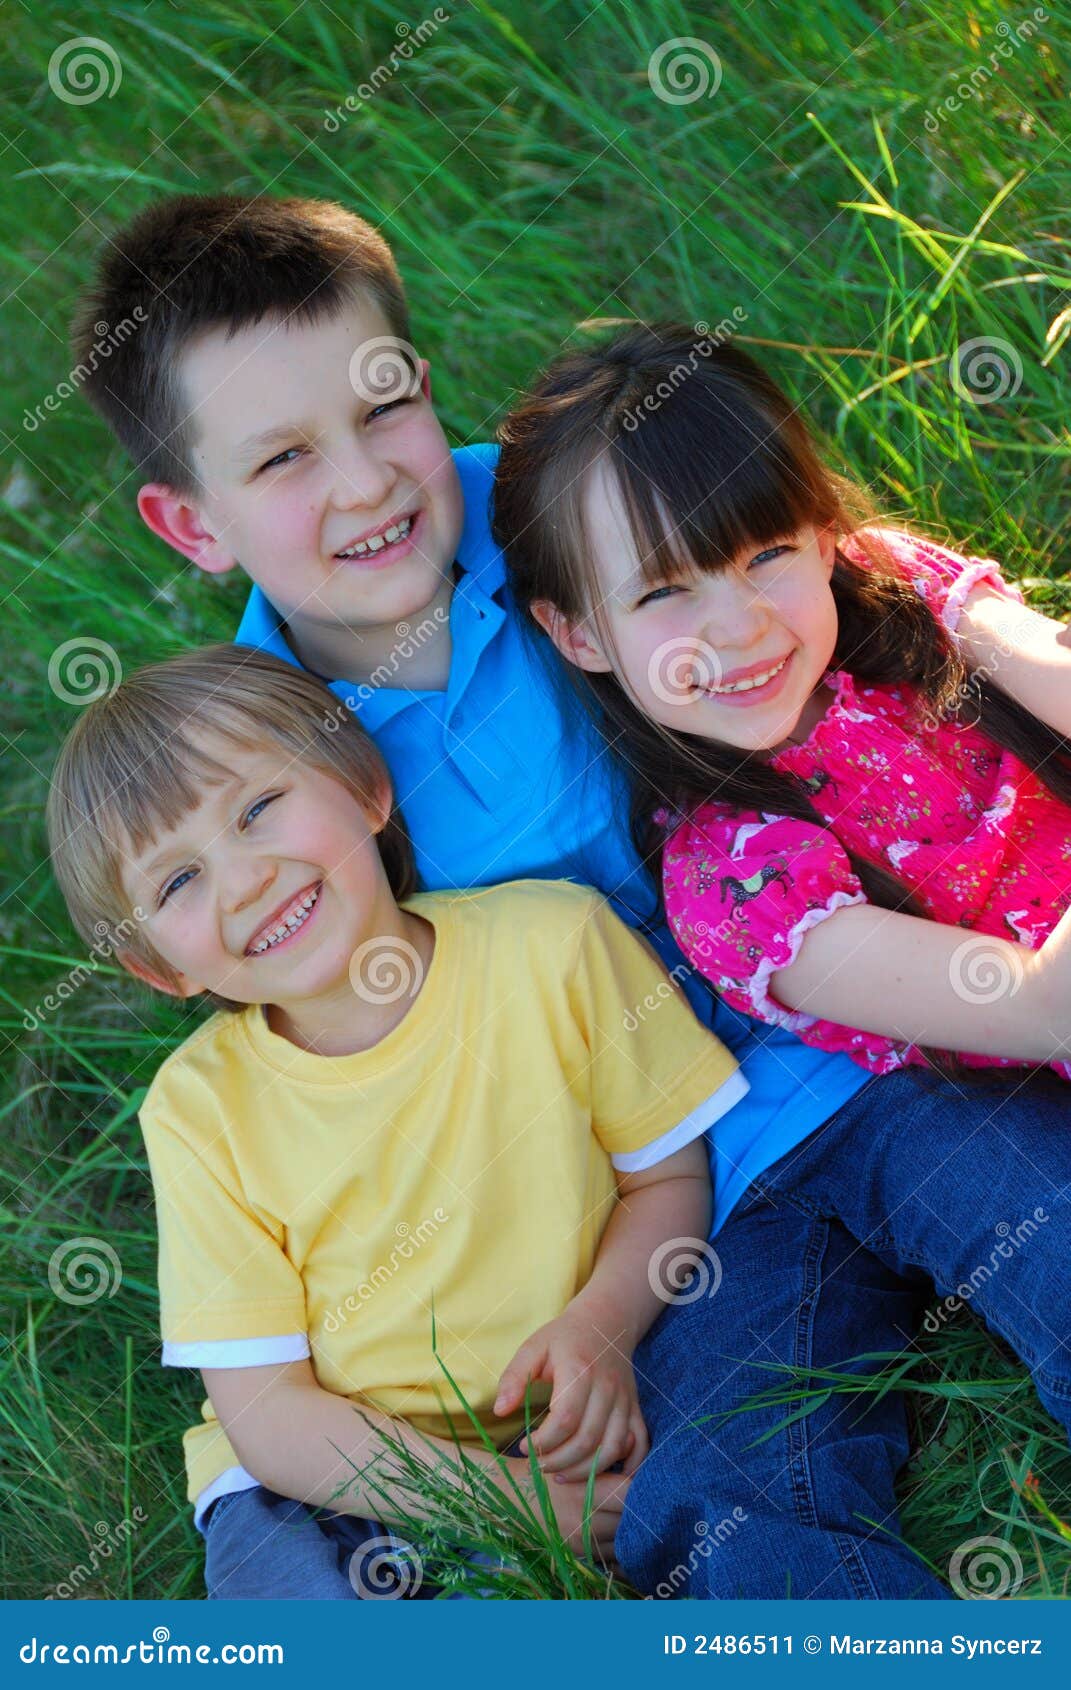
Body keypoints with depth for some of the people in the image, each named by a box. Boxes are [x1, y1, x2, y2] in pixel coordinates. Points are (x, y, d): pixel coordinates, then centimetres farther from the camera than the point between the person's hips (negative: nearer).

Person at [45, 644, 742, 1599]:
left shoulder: (555, 942, -8)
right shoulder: (200, 1108, -7)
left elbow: (671, 1176, 5)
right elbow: (264, 1407, -7)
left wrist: (599, 1325, -17)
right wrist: (500, 1494, -21)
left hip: (563, 1440, 1)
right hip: (315, 1479, 0)